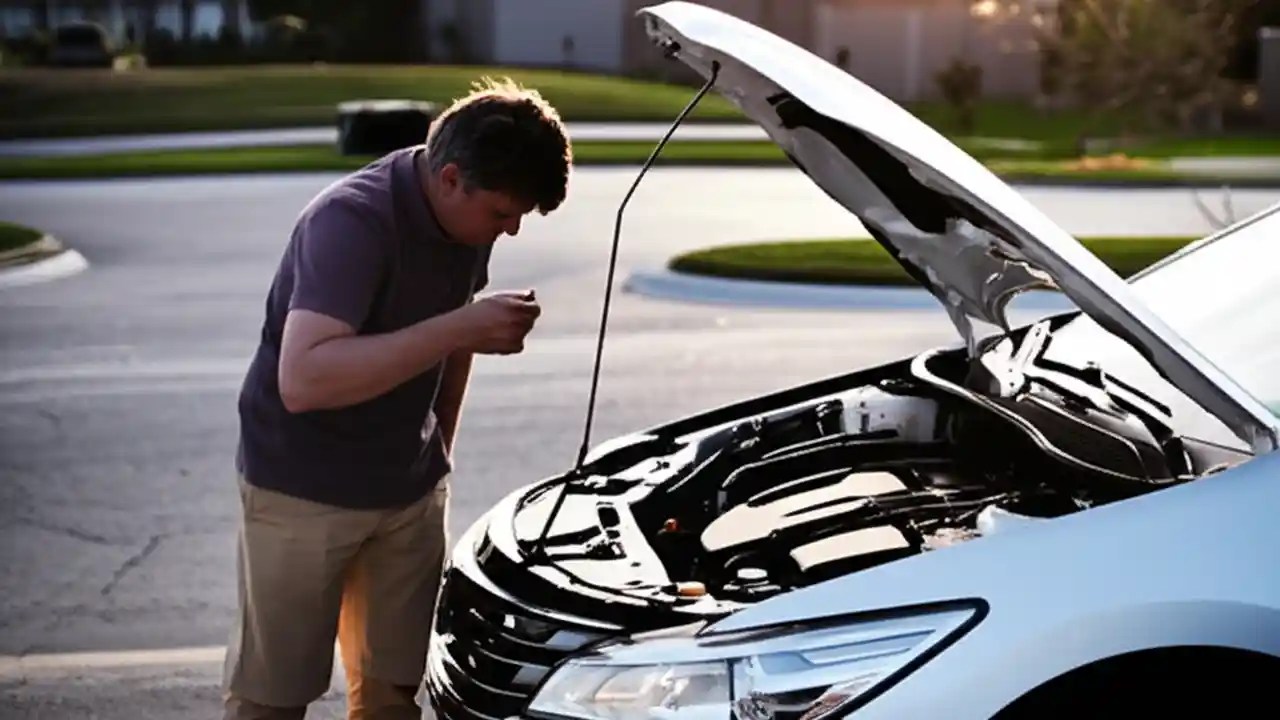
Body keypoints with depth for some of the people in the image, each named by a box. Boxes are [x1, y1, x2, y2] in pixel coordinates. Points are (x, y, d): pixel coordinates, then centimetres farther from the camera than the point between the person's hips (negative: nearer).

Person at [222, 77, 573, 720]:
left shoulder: (466, 218, -1)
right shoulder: (351, 220, -26)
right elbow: (302, 379, -37)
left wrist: (440, 448, 15)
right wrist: (460, 330, -38)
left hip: (410, 491, 7)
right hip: (302, 491, -6)